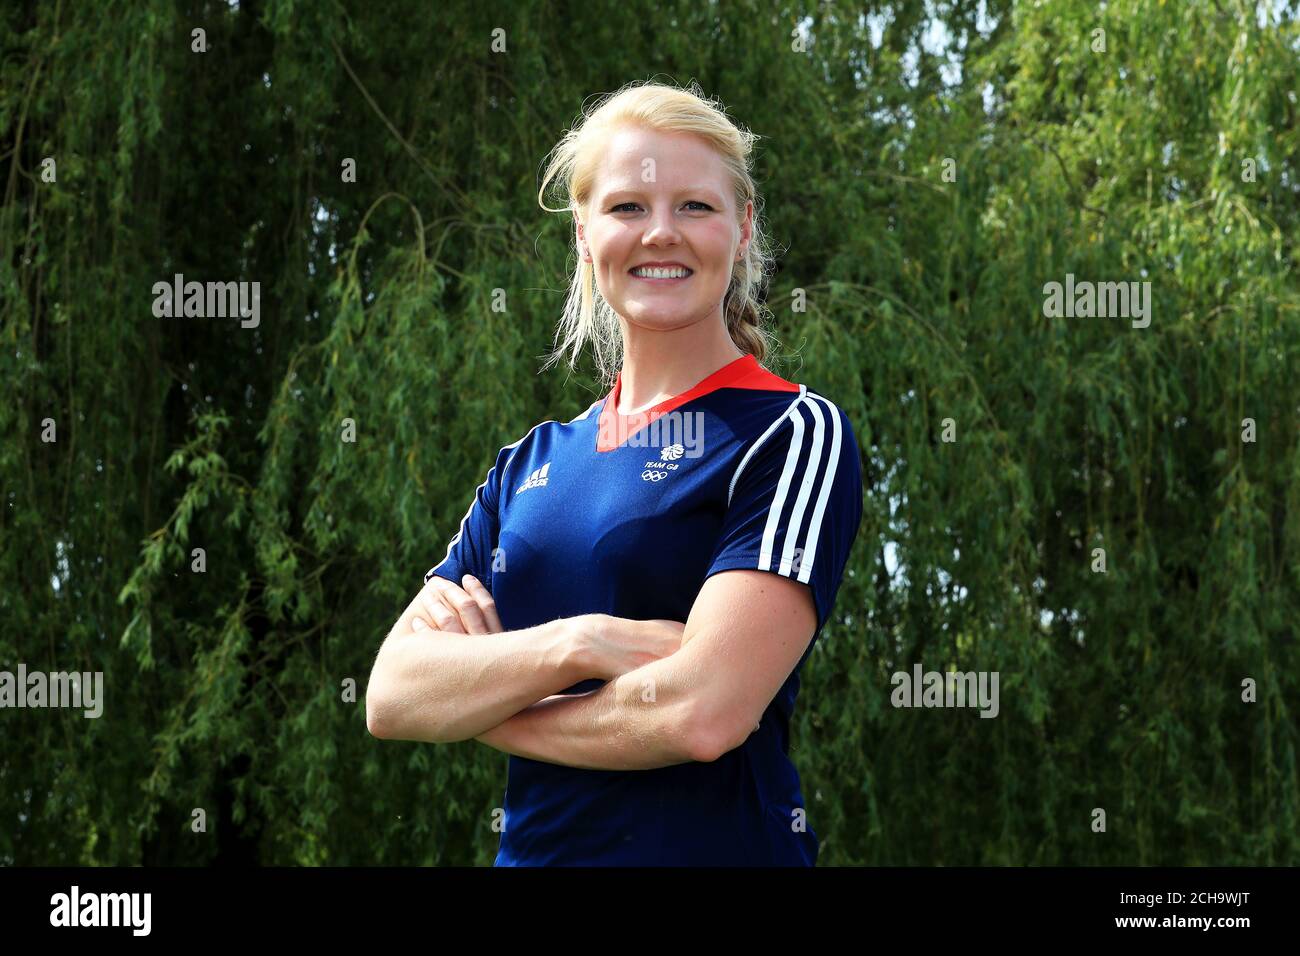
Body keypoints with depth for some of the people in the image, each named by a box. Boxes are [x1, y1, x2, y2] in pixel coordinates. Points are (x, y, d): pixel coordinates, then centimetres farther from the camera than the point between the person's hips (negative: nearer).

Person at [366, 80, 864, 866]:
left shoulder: (794, 434, -8)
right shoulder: (531, 463, 8)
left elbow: (699, 712, -21)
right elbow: (391, 697, -2)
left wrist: (479, 693, -6)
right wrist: (577, 643, -19)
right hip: (530, 846, 5)